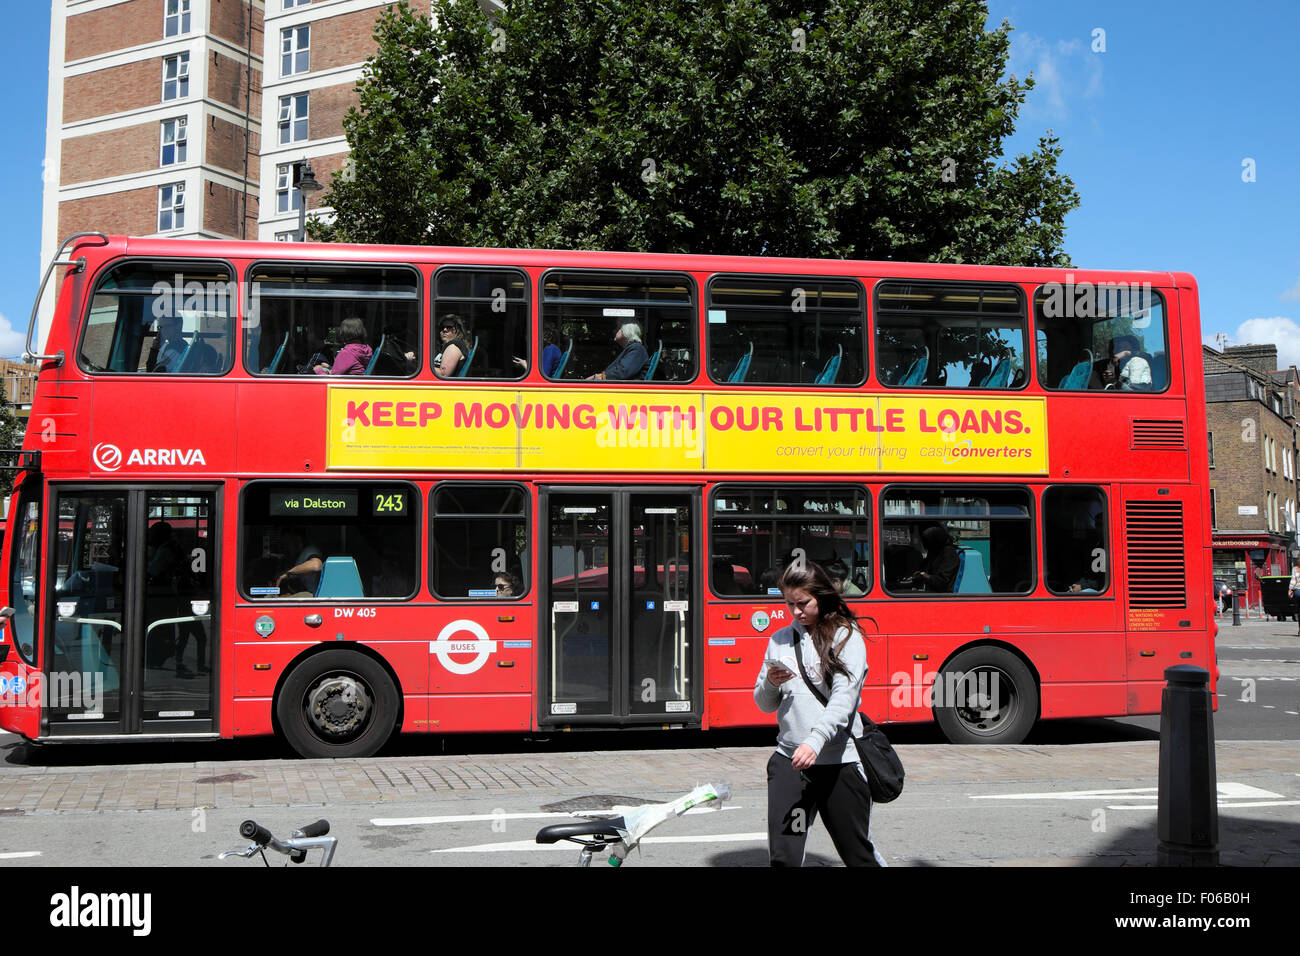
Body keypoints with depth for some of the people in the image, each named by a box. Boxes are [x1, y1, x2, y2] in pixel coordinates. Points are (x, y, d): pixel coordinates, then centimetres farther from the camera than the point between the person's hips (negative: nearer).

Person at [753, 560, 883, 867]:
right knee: (782, 856, -8)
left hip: (840, 762, -3)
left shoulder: (846, 636, -2)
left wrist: (815, 741, -29)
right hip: (788, 760, 3)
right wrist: (771, 684, -9)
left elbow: (844, 699, -14)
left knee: (858, 855, 10)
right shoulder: (780, 640, 11)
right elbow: (765, 705, 15)